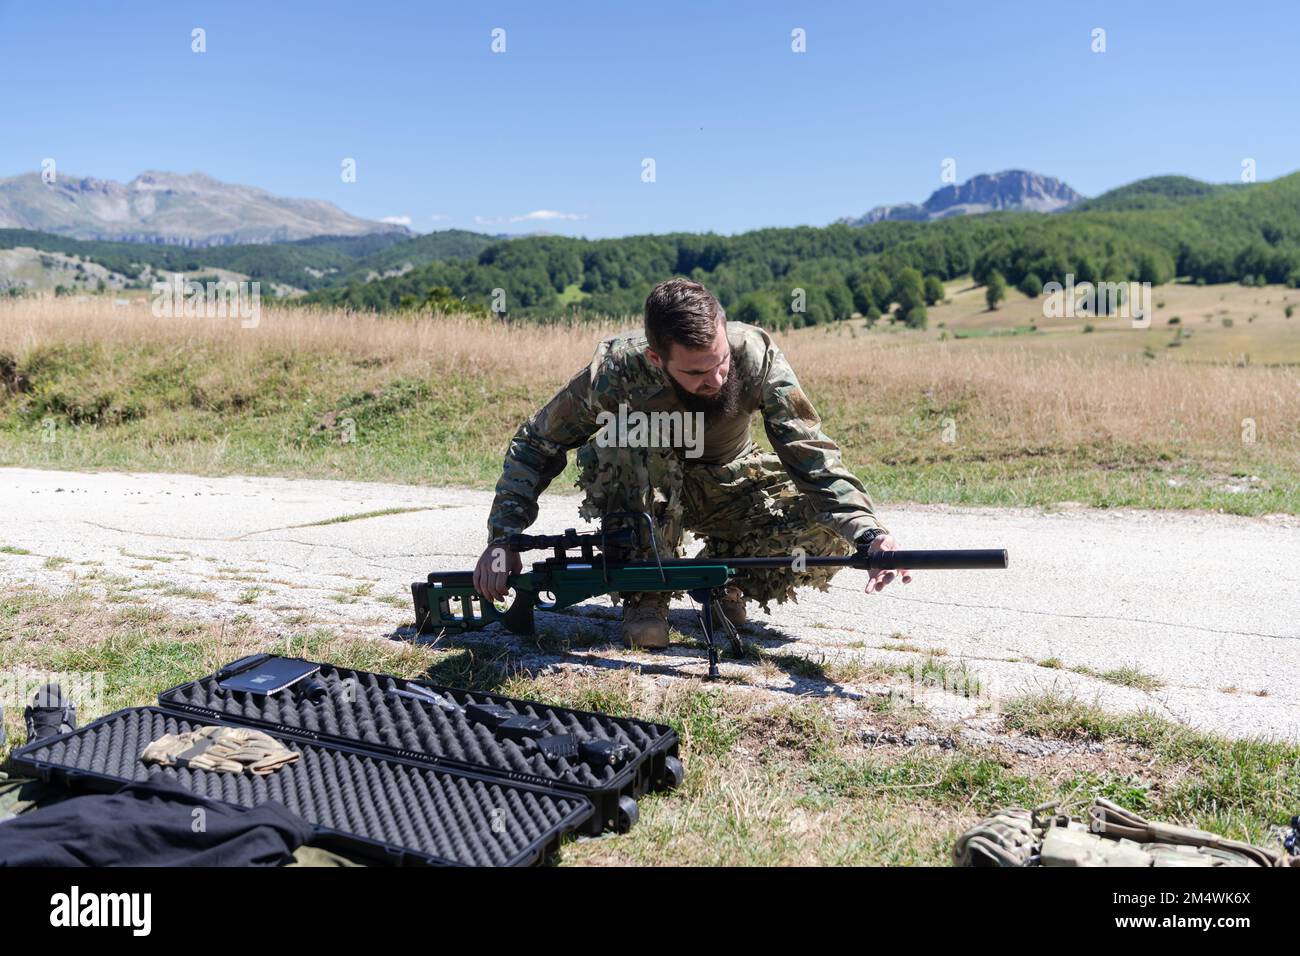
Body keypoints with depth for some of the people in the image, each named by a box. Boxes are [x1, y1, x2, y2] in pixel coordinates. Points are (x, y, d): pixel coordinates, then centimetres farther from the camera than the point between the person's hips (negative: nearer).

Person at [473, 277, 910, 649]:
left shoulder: (756, 354, -30)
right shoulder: (617, 369, -31)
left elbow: (814, 457, -30)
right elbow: (534, 446, -17)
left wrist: (868, 534, -46)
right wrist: (503, 538, -26)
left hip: (727, 484, 1)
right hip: (644, 493, -1)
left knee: (830, 529, -24)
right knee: (637, 436, -36)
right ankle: (644, 594, -17)